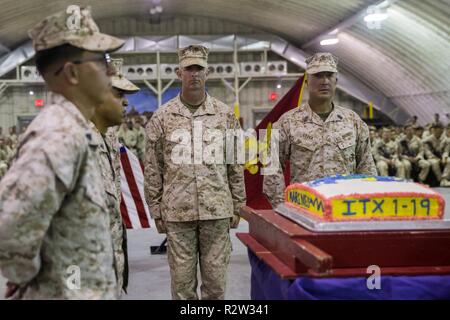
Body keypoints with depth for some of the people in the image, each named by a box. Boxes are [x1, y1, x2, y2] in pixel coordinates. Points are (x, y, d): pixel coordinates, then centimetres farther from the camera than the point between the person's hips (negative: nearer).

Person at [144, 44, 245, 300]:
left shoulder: (226, 115, 4)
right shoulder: (162, 117, 1)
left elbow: (236, 166, 7)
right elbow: (153, 169, 3)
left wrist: (237, 207, 5)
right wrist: (156, 211, 1)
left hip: (218, 211, 1)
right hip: (177, 212, 0)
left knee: (216, 280, 9)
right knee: (182, 280, 9)